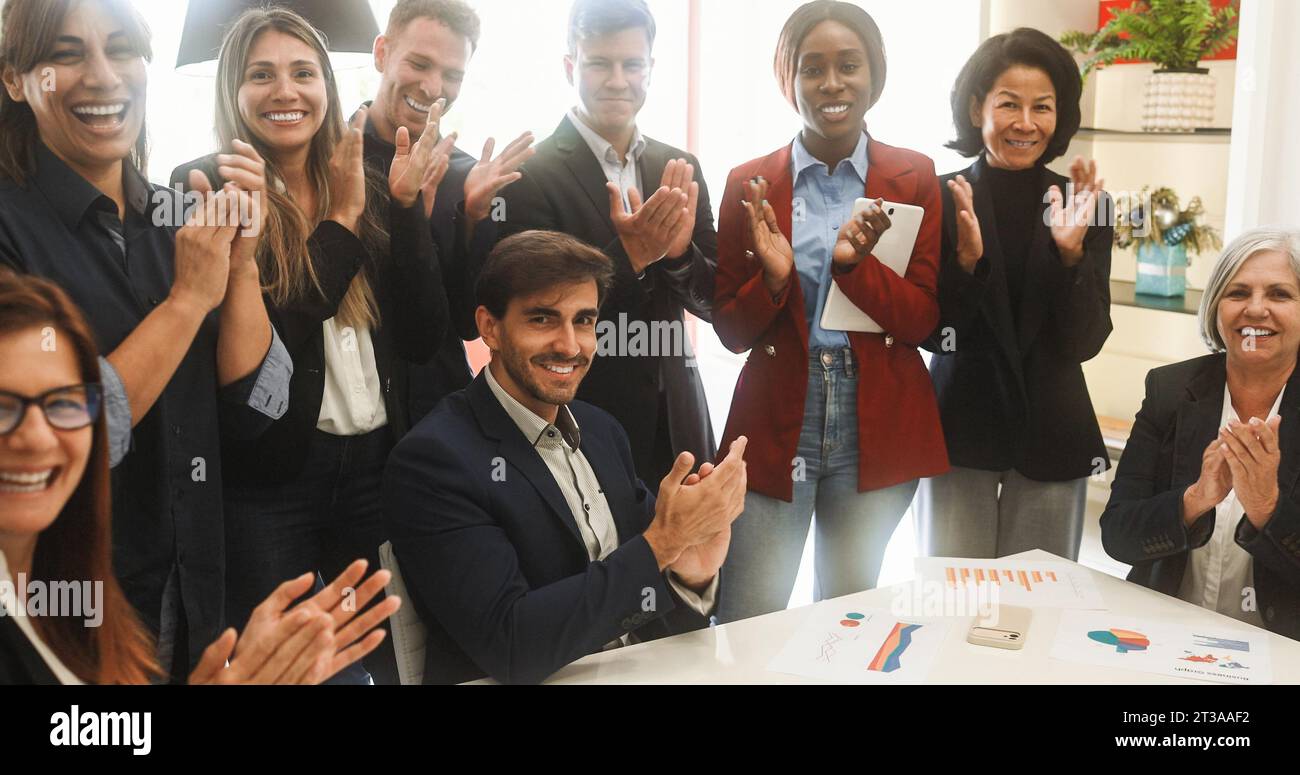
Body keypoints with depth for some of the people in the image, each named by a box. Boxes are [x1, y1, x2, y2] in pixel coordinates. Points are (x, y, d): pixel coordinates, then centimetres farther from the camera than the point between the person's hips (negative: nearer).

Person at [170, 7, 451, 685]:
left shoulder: (367, 192, 6)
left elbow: (424, 336, -1)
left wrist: (404, 206, -9)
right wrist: (344, 220, -13)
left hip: (376, 465, 4)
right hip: (263, 477, -4)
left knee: (386, 656, 14)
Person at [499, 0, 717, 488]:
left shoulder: (681, 172, 4)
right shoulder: (529, 175, -10)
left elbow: (715, 301, 5)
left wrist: (677, 250, -15)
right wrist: (629, 254, -25)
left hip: (676, 418, 5)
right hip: (580, 424, -4)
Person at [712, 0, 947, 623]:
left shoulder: (914, 178, 2)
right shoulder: (749, 185, 1)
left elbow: (924, 320, -3)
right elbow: (731, 333, 2)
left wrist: (857, 265, -20)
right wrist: (773, 277, -18)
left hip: (878, 430, 1)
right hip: (776, 426, 0)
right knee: (748, 629, 3)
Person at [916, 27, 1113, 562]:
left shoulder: (1086, 206, 1)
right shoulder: (939, 198, -5)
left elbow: (1086, 342, -5)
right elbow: (930, 335, -7)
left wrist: (1071, 250, -18)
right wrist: (966, 258, -23)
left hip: (1051, 435, 2)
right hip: (960, 431, -2)